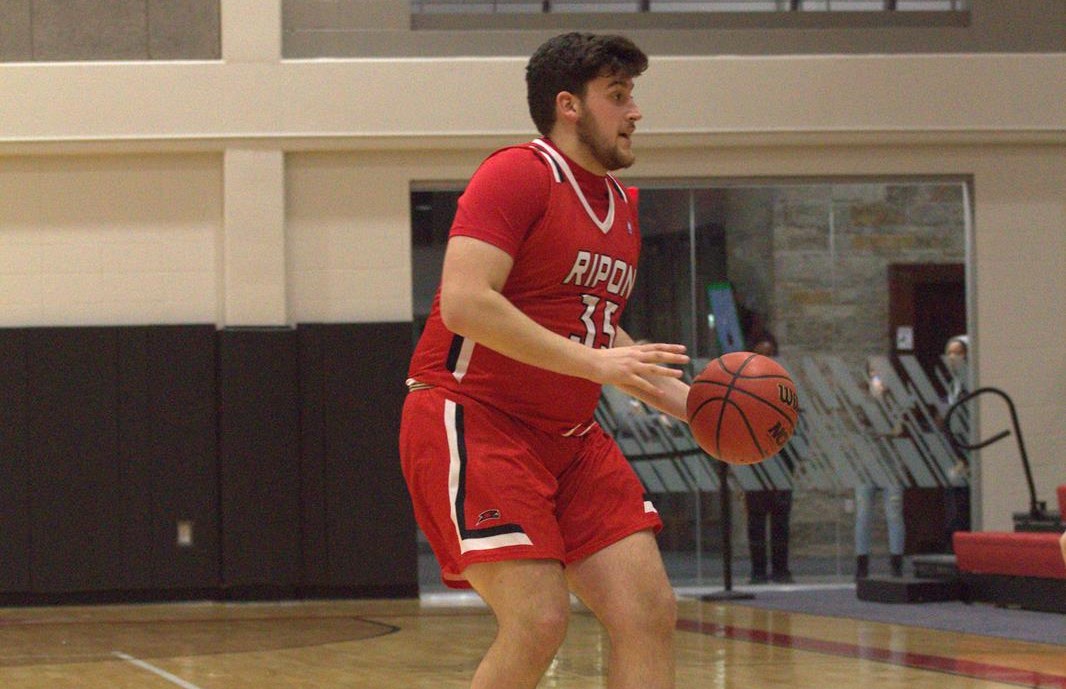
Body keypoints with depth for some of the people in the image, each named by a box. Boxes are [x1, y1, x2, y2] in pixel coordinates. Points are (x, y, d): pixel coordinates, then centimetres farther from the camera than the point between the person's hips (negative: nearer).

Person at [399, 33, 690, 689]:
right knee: (539, 620, -19)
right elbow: (463, 302, -24)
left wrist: (685, 401, 13)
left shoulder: (622, 205, 15)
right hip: (470, 418, -9)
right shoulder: (520, 175, -12)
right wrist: (592, 362, -24)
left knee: (651, 613, -1)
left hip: (569, 437, 9)